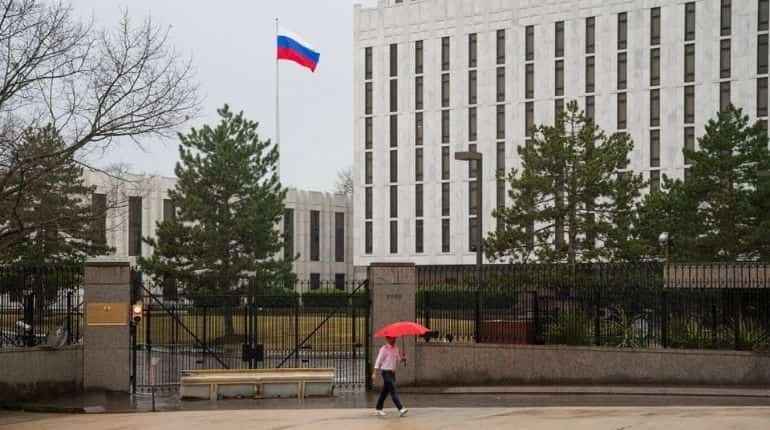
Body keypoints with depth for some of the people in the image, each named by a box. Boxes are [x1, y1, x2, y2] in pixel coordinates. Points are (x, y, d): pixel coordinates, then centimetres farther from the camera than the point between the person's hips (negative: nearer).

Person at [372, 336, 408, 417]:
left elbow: (399, 358, 14)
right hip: (386, 372, -7)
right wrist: (375, 373, -14)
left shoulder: (396, 348, 10)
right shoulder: (384, 349, -9)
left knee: (385, 392, 14)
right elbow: (378, 361, -10)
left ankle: (379, 409, 23)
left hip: (392, 372, 7)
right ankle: (401, 409, -20)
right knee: (394, 391, -13)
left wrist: (403, 359, -10)